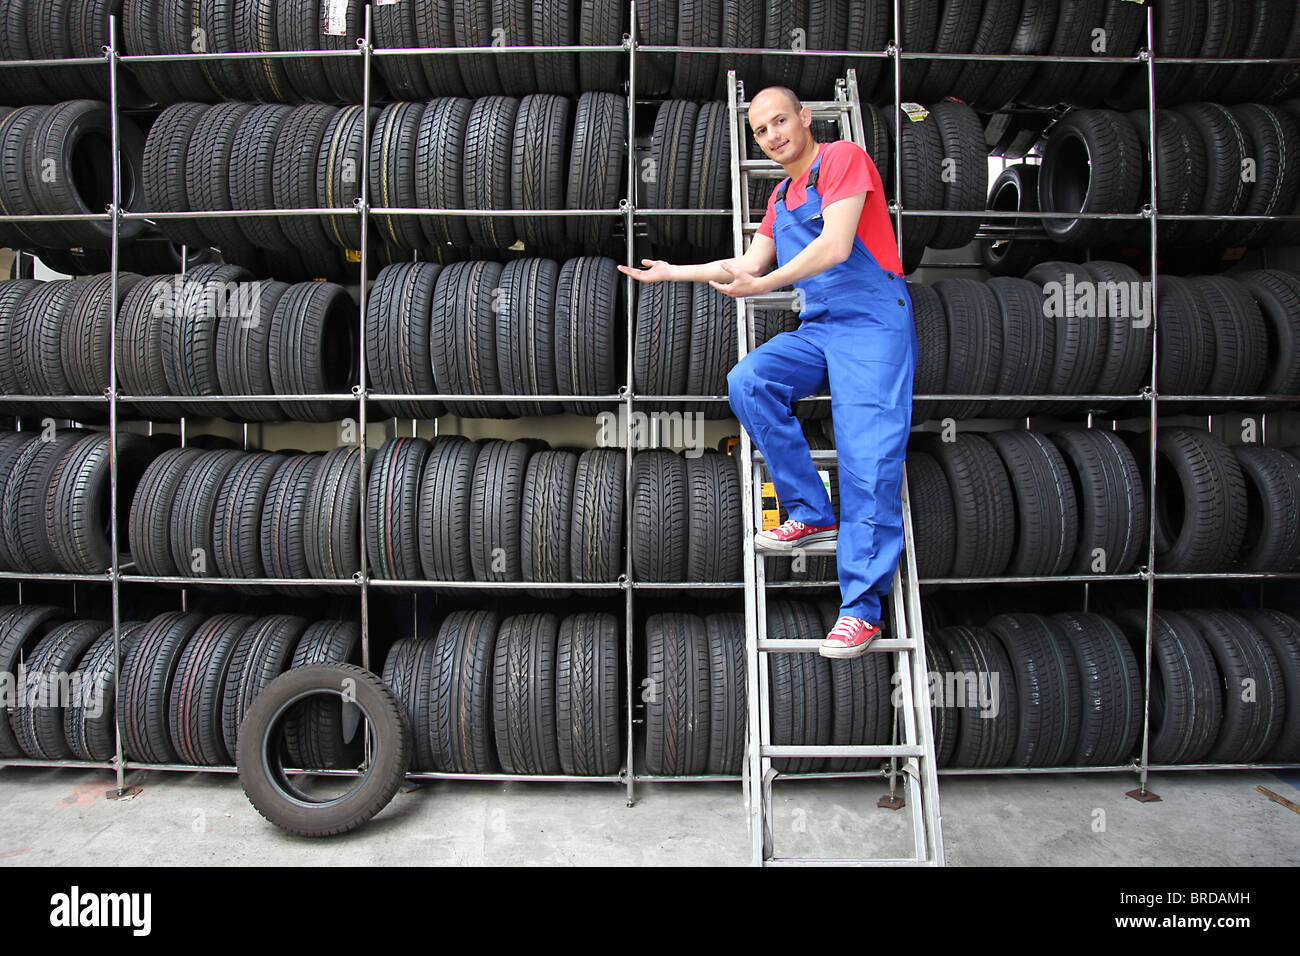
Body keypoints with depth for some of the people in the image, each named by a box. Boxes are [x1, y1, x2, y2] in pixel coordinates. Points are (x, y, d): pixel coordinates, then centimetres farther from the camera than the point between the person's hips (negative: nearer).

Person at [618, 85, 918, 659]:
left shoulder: (842, 159, -2)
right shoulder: (781, 196, 23)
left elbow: (835, 247, -16)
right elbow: (749, 263, 25)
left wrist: (763, 284, -18)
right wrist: (673, 273, 27)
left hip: (873, 322, -7)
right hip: (816, 328, 7)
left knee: (868, 461, -17)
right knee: (748, 381, -20)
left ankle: (861, 607, -15)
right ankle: (811, 515, -10)